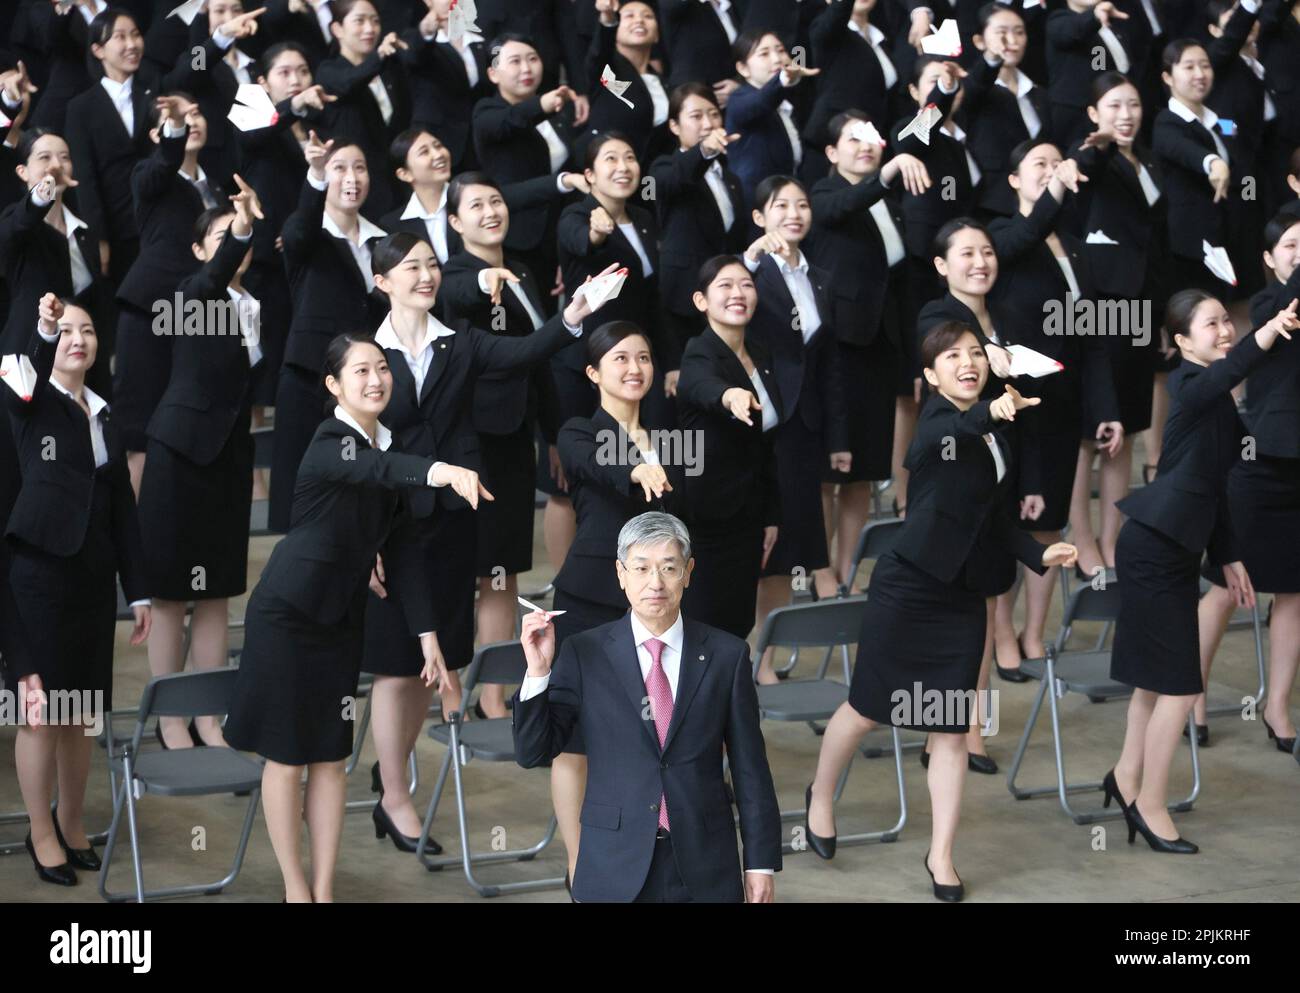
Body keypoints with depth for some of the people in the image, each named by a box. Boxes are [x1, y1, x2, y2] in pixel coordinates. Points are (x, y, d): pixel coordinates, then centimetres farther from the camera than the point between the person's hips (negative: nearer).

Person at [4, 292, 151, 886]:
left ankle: (71, 823, 23)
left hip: (92, 578, 5)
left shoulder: (103, 415, 14)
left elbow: (123, 508, 14)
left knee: (81, 714, 9)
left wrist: (138, 592, 10)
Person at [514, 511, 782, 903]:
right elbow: (533, 753, -2)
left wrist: (761, 863, 2)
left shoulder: (727, 655, 1)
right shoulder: (584, 653, -1)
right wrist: (538, 672, -16)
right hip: (614, 871, 0)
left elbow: (750, 768, 3)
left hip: (705, 873, 0)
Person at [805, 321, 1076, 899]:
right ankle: (820, 796, 35)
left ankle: (940, 856, 14)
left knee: (952, 728, 5)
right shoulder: (936, 418, -12)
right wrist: (989, 412, -60)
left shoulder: (996, 438, 9)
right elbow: (939, 435, -39)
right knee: (867, 709, 7)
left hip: (963, 596, 6)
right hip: (907, 587, -6)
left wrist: (1040, 554, 2)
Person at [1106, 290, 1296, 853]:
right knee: (1179, 684, -5)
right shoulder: (1188, 383, -15)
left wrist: (1228, 558, 19)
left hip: (1175, 549, 9)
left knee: (1159, 677, 18)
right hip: (1154, 549, -9)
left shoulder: (1220, 400, 12)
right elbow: (1225, 373, -41)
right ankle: (1150, 806, 6)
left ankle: (1127, 779, 33)